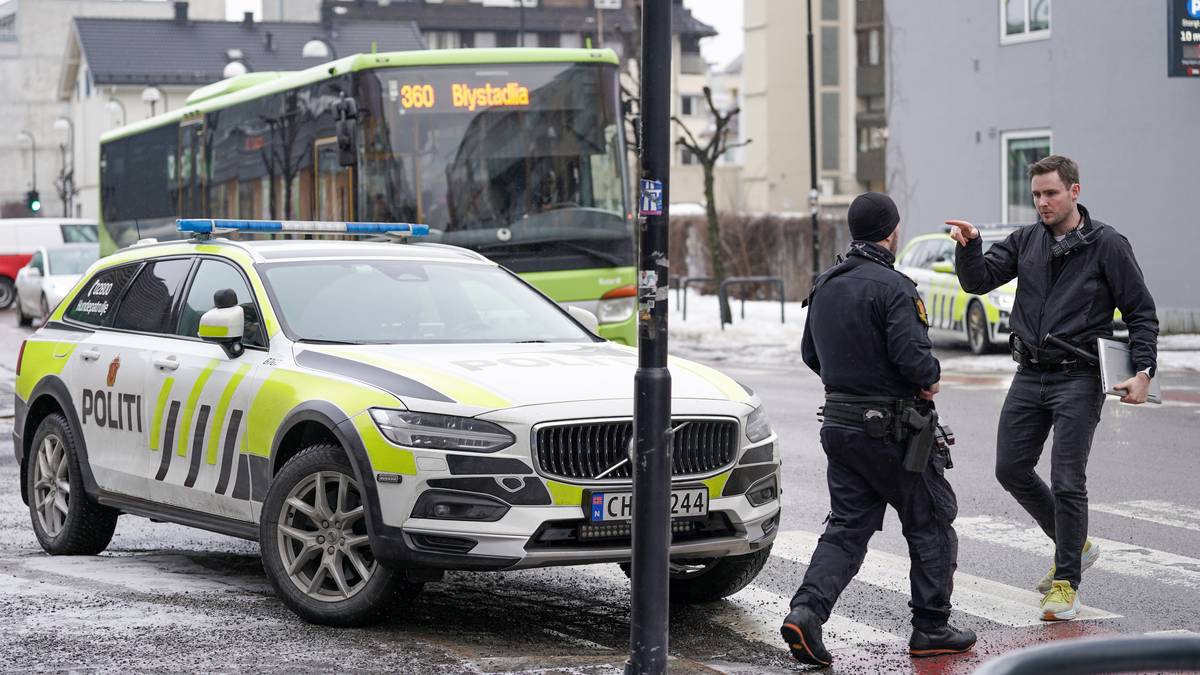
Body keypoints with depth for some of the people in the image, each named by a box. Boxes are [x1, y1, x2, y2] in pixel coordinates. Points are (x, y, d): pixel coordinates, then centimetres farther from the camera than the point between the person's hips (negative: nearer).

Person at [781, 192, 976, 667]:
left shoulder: (825, 286, 9)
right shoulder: (893, 288, -17)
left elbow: (811, 354, 17)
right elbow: (913, 356, -24)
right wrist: (932, 376, -4)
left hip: (838, 424, 7)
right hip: (890, 429, -7)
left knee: (847, 527, 10)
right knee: (931, 524, 9)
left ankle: (807, 610, -9)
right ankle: (930, 628, 14)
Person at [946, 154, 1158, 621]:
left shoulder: (1107, 246, -6)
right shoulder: (1025, 241, 8)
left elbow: (1141, 313, -4)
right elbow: (979, 280, 1)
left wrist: (1143, 372, -14)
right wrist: (969, 247, -19)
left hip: (1079, 377, -6)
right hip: (1030, 375, 6)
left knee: (1067, 481, -8)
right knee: (1011, 469, 7)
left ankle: (1066, 584, 1)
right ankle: (1075, 545, 27)